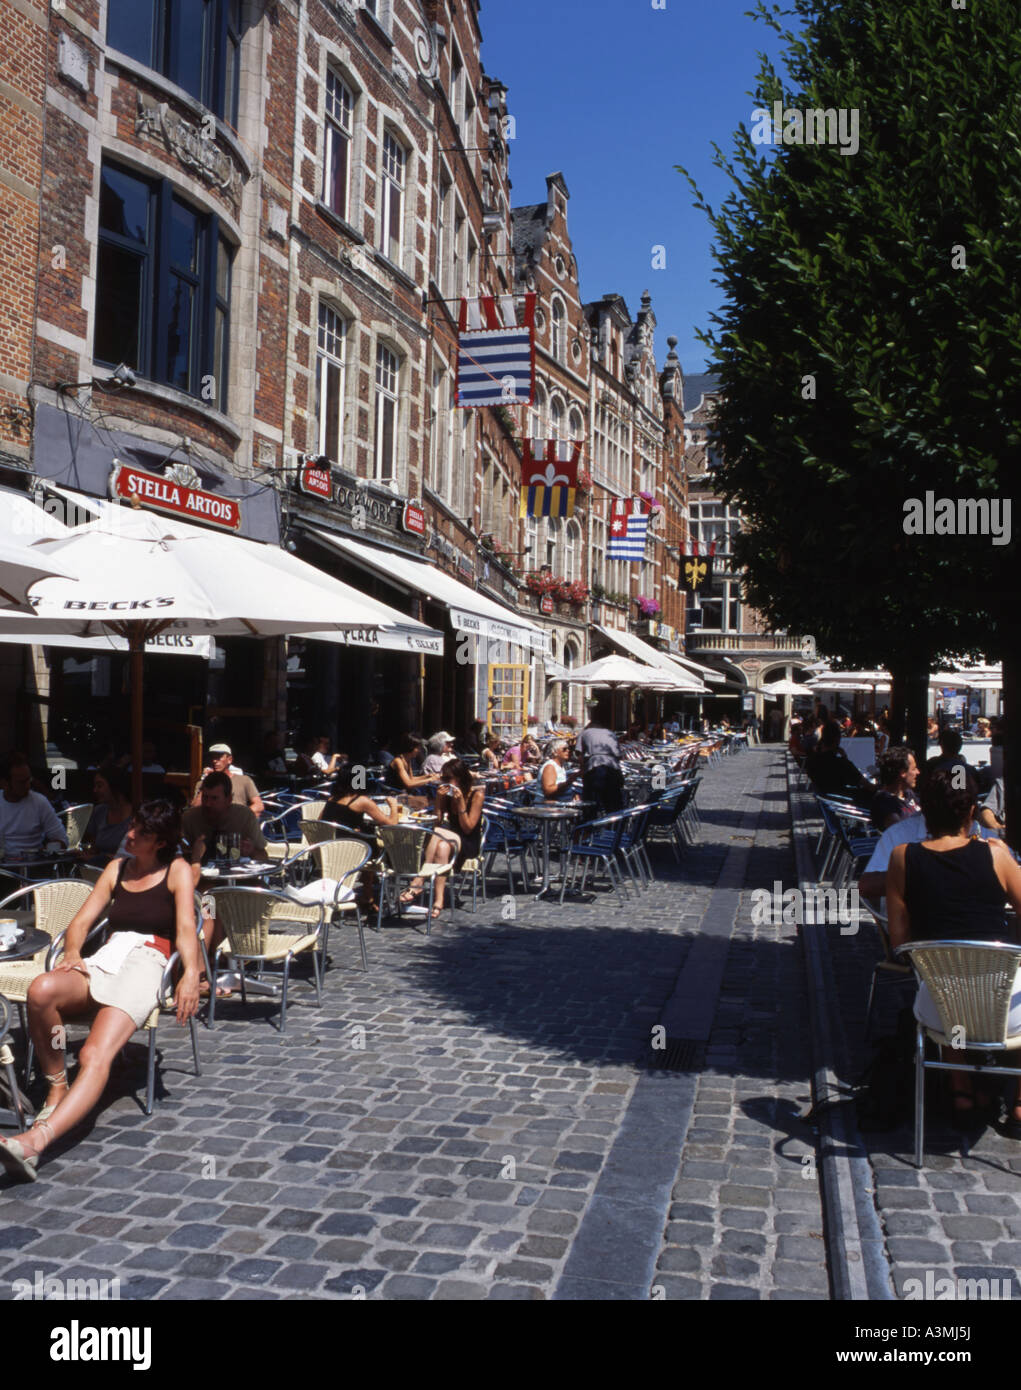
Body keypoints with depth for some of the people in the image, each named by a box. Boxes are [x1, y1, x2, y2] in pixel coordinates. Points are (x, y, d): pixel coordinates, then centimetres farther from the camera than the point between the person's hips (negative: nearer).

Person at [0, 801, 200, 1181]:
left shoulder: (177, 871, 10)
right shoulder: (117, 868, 25)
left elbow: (185, 929, -2)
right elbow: (82, 920, 18)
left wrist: (191, 972, -22)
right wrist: (72, 952, -5)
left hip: (146, 962, -4)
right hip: (104, 960, 5)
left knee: (95, 1056, -29)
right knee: (41, 989, -31)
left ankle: (33, 1142, -45)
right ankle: (56, 1087, -12)